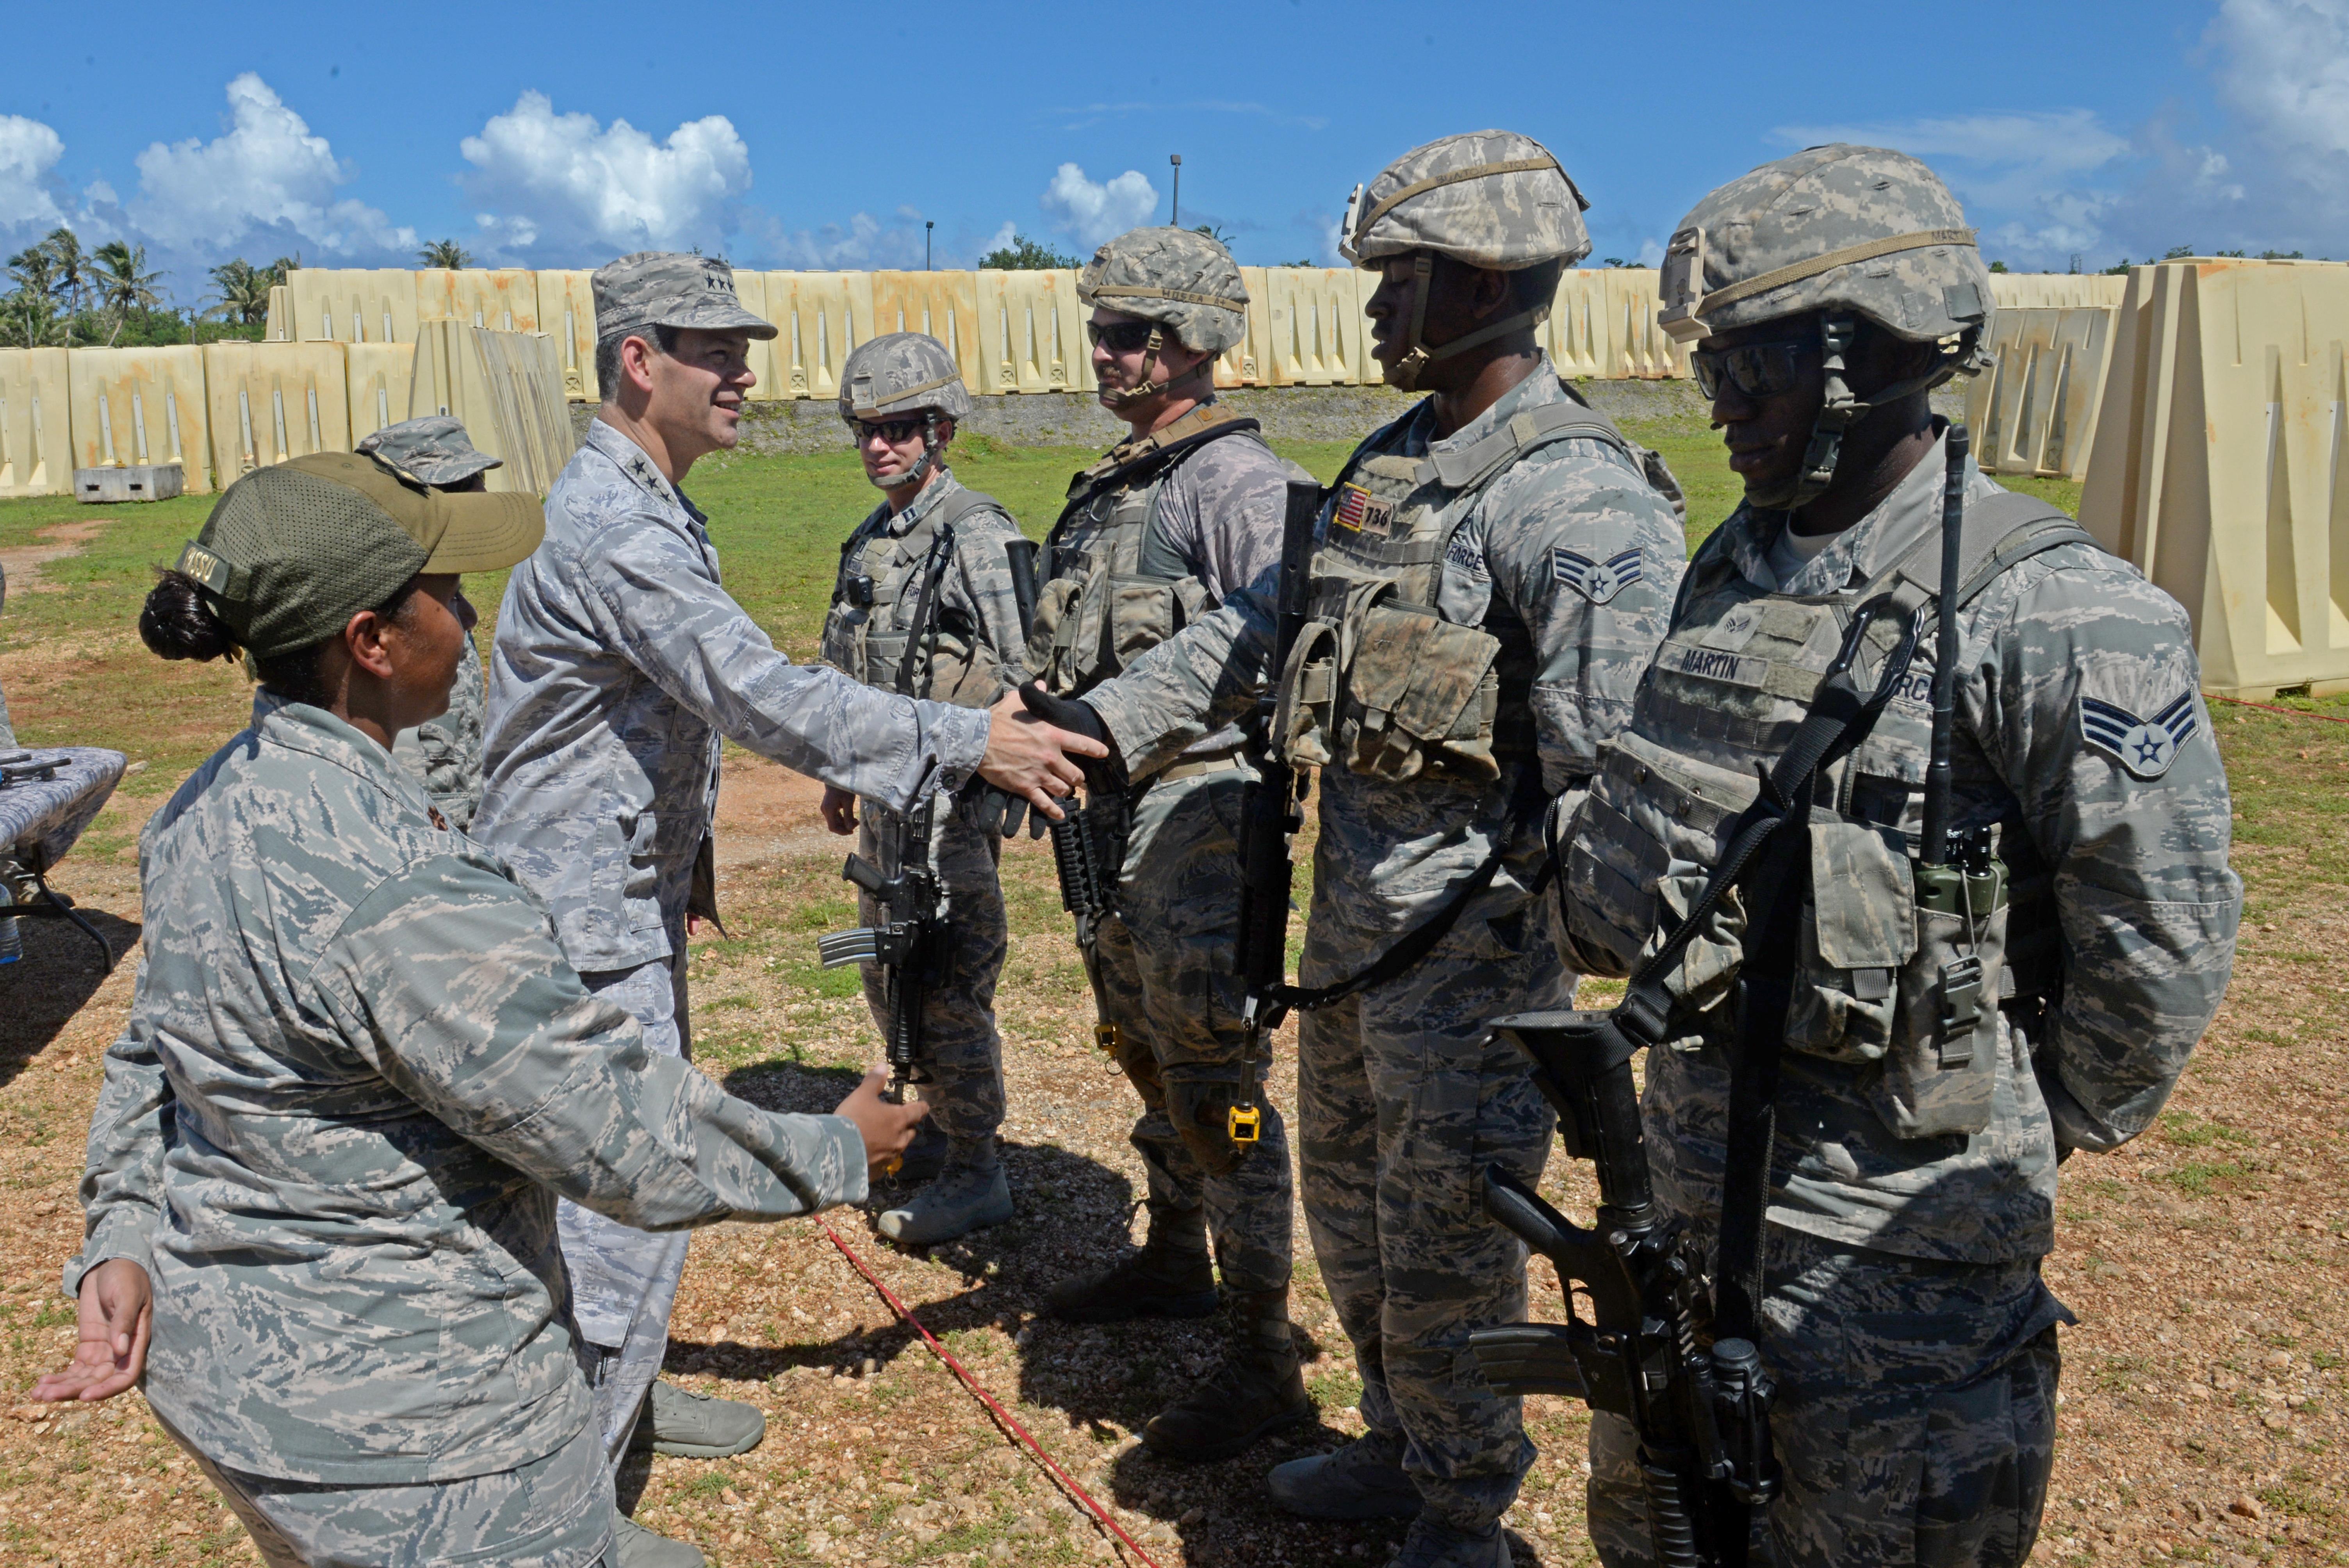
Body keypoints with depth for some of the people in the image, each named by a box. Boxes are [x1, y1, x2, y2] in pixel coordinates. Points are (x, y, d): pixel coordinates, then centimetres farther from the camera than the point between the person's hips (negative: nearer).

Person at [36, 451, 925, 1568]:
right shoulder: (404, 897, -32)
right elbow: (630, 1143, -25)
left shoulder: (203, 809, -1)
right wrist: (835, 1154, -13)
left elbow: (151, 1058, 10)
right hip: (399, 1421, -9)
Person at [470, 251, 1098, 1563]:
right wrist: (971, 742, -28)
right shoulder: (613, 527, -24)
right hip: (584, 908, -10)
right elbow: (766, 697, -31)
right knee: (625, 1195, -4)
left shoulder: (654, 508, 11)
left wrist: (691, 845, 21)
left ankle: (620, 1392, 38)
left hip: (632, 886, 10)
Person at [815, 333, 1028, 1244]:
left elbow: (1027, 675, -18)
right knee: (887, 977, 18)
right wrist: (842, 775, 23)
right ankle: (941, 1131, 36)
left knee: (945, 987, -4)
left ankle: (975, 1176, 11)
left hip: (951, 794, -9)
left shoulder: (977, 535, -13)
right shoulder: (870, 541, 13)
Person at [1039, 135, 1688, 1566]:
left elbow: (1617, 768, -25)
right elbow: (1263, 630, 16)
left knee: (1443, 1251, 6)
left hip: (1472, 945, -9)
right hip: (1350, 915, 9)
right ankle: (1401, 1450, 44)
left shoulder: (1578, 501, -20)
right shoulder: (1392, 465, 10)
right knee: (1350, 1212, 22)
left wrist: (1605, 1007, -25)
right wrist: (1105, 723, 9)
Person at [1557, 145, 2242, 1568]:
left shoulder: (2059, 614, -20)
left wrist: (2048, 1132, -3)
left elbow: (2164, 940, -15)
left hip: (1899, 1201, -7)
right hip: (1691, 1157, 7)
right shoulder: (1735, 566, 4)